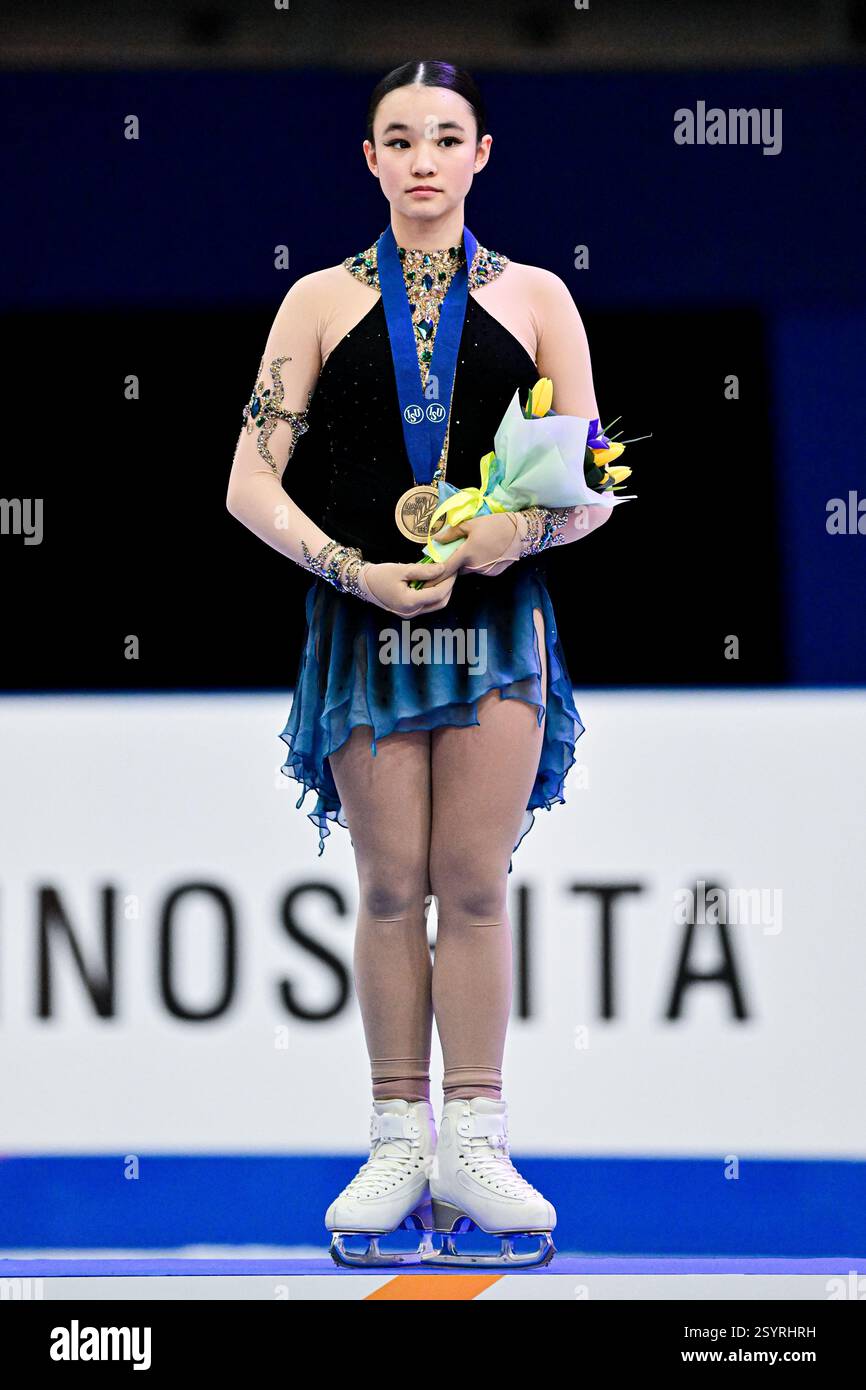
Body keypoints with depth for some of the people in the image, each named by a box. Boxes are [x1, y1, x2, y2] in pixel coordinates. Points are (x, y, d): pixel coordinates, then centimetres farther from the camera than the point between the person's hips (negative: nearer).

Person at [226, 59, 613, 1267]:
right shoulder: (324, 300, 6)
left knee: (474, 886, -2)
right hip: (364, 620, 0)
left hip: (495, 622, 0)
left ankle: (472, 1141, 2)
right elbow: (252, 486, 1)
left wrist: (525, 532, -16)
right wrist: (357, 573, -12)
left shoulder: (534, 297, 7)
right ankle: (400, 1143, 6)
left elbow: (594, 492, 5)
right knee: (392, 887, 2)